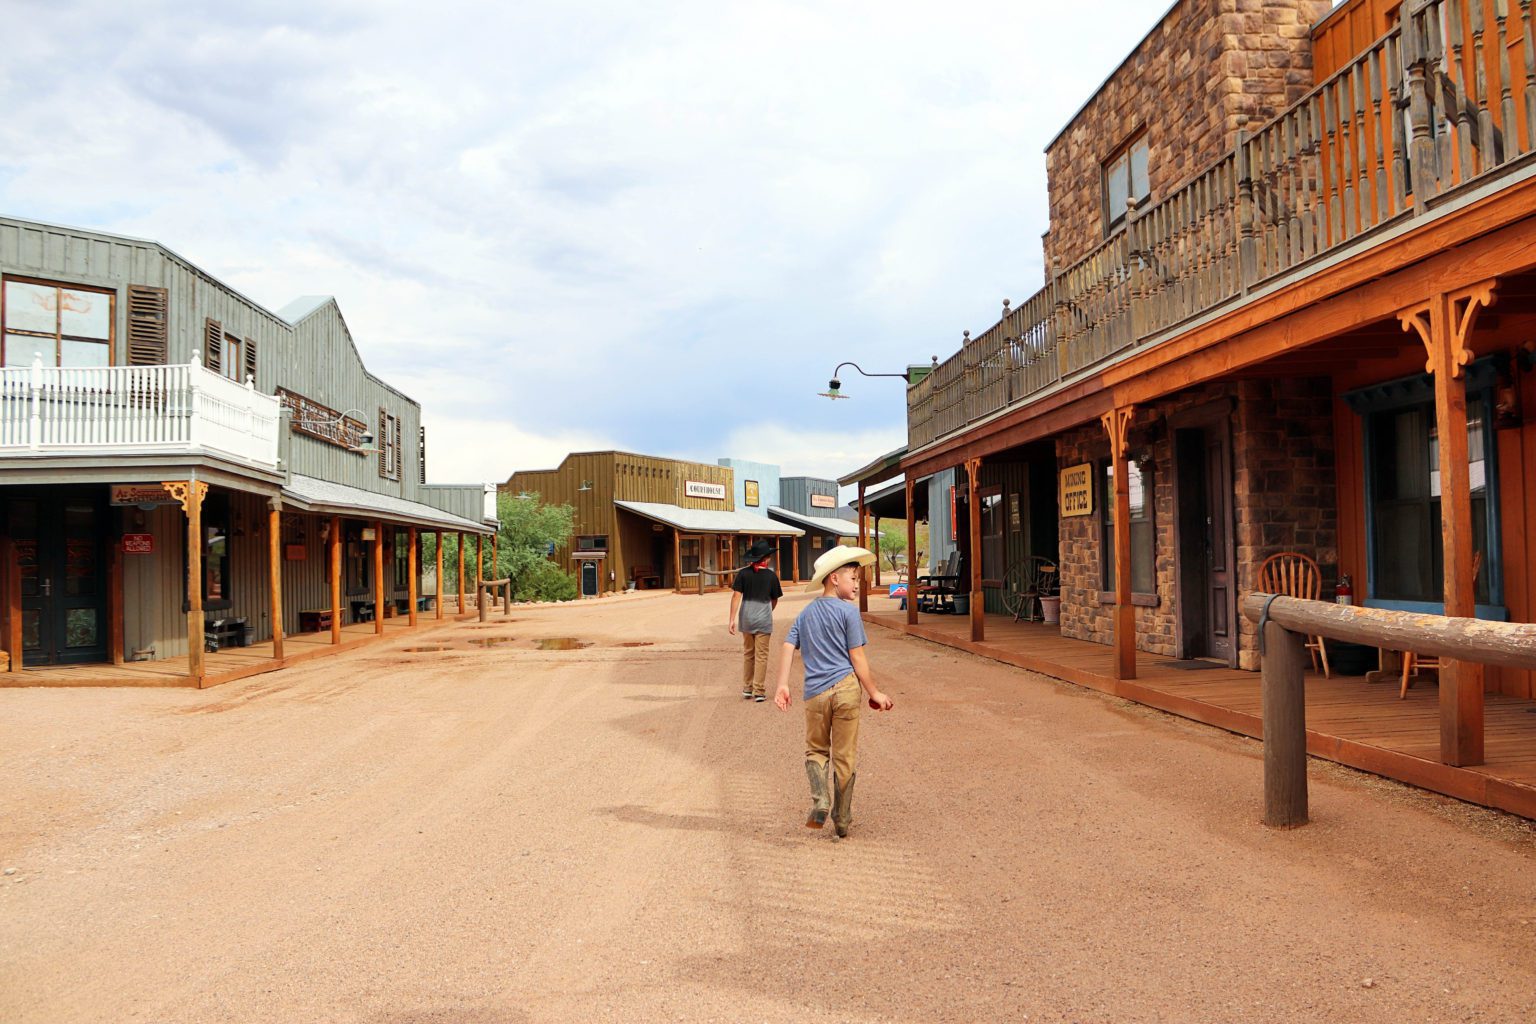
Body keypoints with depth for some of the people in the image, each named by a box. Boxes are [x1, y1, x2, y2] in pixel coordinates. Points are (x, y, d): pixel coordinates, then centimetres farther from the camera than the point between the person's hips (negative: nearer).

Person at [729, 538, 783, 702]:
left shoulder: (743, 573, -2)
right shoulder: (771, 575, -5)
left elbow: (736, 596, -8)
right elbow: (774, 600, 5)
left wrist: (732, 619, -6)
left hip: (746, 619, 3)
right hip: (763, 620, -3)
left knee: (748, 654, 16)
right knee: (761, 656, 3)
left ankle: (747, 689, 22)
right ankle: (759, 692, 4)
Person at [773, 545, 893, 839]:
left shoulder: (805, 614, 14)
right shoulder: (848, 610, -3)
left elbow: (788, 647, 4)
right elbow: (857, 657, -6)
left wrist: (782, 685, 0)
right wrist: (874, 693, 0)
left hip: (815, 693, 4)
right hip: (846, 688, -4)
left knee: (816, 750, 19)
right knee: (845, 757, 8)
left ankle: (820, 800, -4)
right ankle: (842, 821, 15)